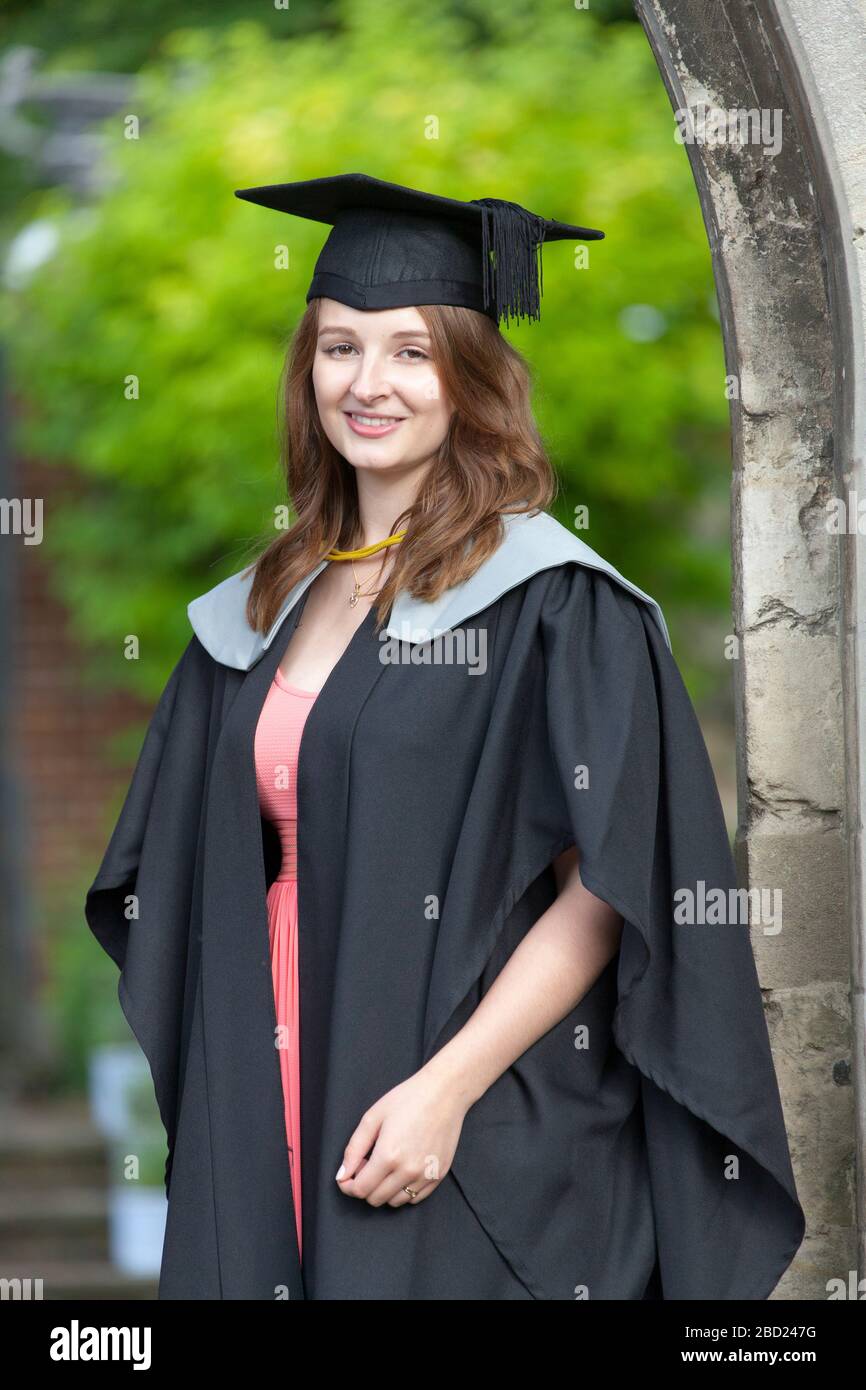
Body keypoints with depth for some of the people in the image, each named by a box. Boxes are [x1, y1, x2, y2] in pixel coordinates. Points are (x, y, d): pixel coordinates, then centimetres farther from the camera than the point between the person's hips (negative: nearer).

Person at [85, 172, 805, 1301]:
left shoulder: (551, 603, -7)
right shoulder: (268, 607, 12)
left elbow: (608, 891, -12)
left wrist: (447, 1091, -19)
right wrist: (216, 1101, 6)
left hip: (485, 1160, -5)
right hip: (261, 1141, 6)